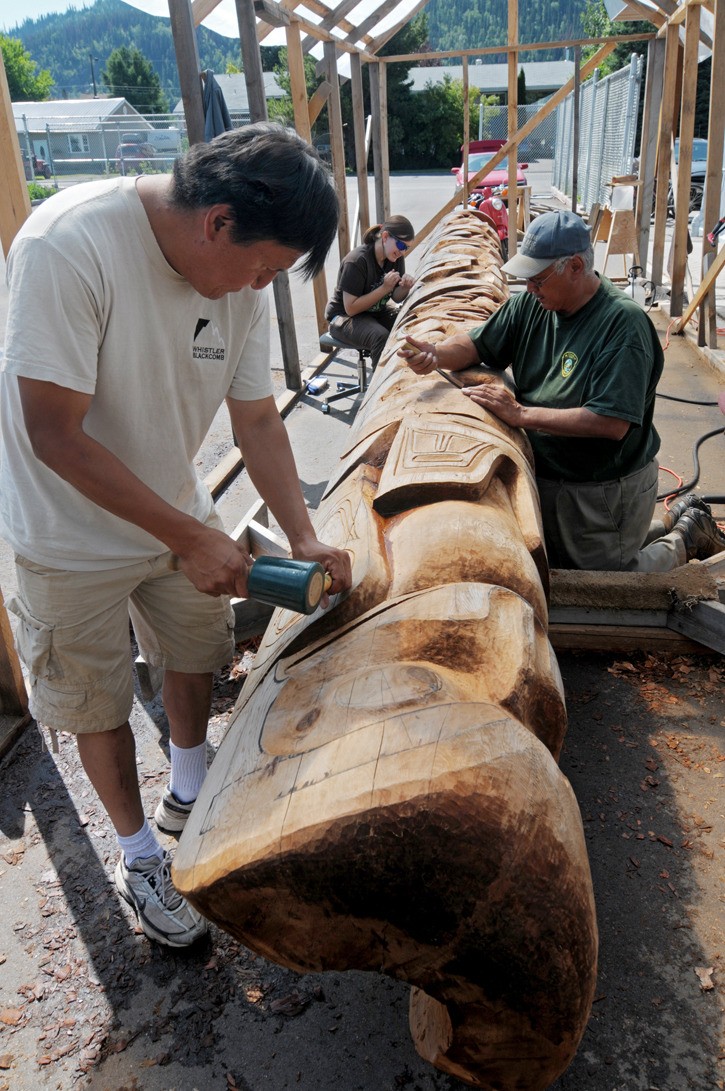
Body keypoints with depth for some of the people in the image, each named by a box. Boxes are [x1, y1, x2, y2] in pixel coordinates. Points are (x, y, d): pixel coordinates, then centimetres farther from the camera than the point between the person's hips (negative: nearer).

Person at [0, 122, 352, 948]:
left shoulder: (239, 272, -10)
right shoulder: (68, 246, -30)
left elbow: (256, 419, -4)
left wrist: (303, 538, -15)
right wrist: (191, 538, -27)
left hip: (179, 515, 6)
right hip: (72, 539, -6)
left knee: (196, 658, 21)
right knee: (98, 702, 12)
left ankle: (189, 796, 49)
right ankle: (139, 856, 36)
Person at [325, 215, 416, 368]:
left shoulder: (396, 258, -3)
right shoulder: (356, 261, -23)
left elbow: (396, 298, 4)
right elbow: (351, 308, -24)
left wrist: (405, 288, -20)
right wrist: (385, 288, -28)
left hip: (376, 312, 7)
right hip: (344, 317, -7)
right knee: (381, 337, -34)